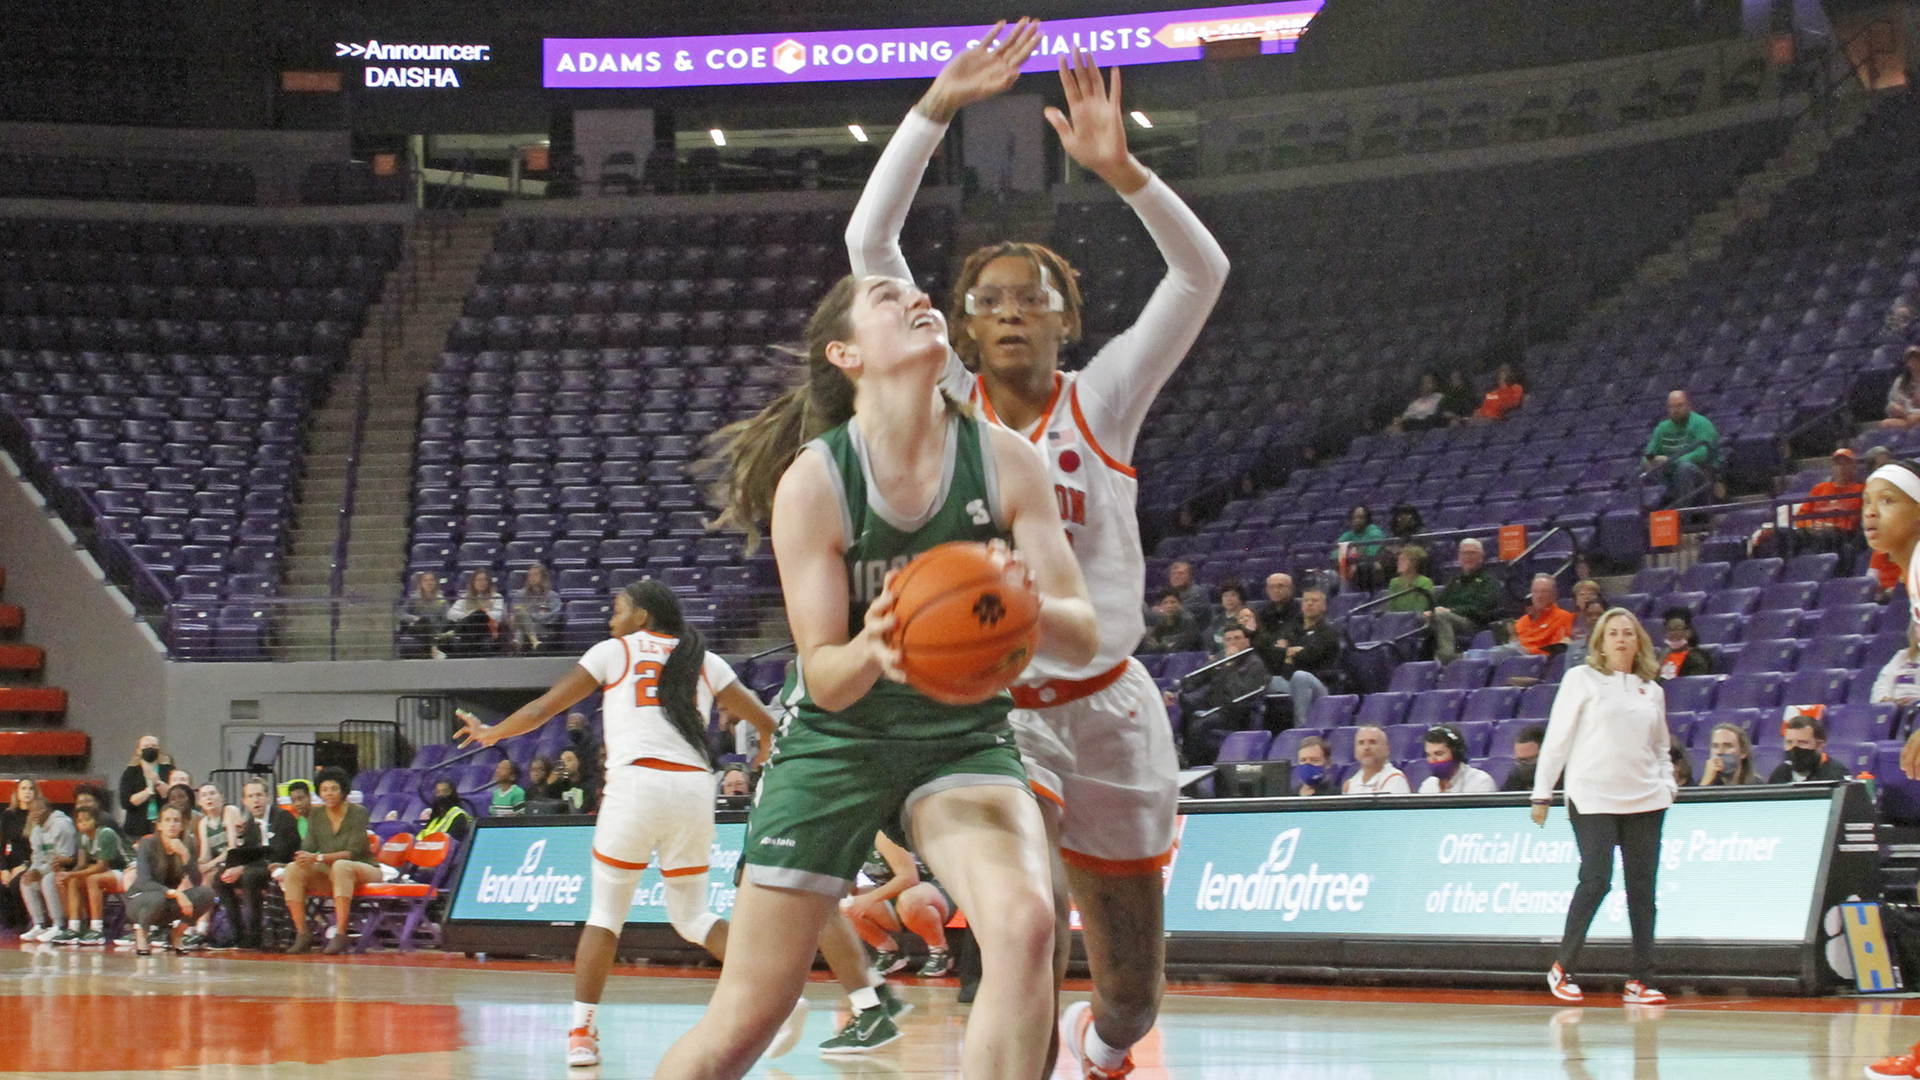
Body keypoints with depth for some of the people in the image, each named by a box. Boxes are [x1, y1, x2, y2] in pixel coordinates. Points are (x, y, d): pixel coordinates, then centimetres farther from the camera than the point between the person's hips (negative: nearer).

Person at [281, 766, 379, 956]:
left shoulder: (358, 812, -11)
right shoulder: (315, 815, 4)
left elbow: (353, 852, -20)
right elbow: (309, 847, -1)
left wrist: (318, 858, -31)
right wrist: (304, 857, -27)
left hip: (363, 871, -5)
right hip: (329, 873, 5)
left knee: (340, 866, -39)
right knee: (293, 870, -21)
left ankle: (340, 935, -43)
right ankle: (302, 934, -22)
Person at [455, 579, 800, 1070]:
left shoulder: (613, 651, 11)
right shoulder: (704, 660, 18)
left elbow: (543, 708, 14)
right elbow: (766, 723, 17)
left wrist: (490, 734, 31)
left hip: (637, 784, -3)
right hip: (694, 789, 3)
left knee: (606, 912, 10)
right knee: (691, 916, 15)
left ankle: (581, 1033, 3)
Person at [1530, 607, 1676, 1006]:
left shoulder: (1652, 690, 15)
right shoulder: (1582, 679, 2)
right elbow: (1557, 737, 1)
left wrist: (1667, 785, 6)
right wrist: (1542, 793, -1)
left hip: (1645, 801, 4)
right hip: (1593, 799, -4)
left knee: (1642, 885, 0)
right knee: (1596, 879, -13)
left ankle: (1639, 980, 4)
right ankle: (1562, 968, 2)